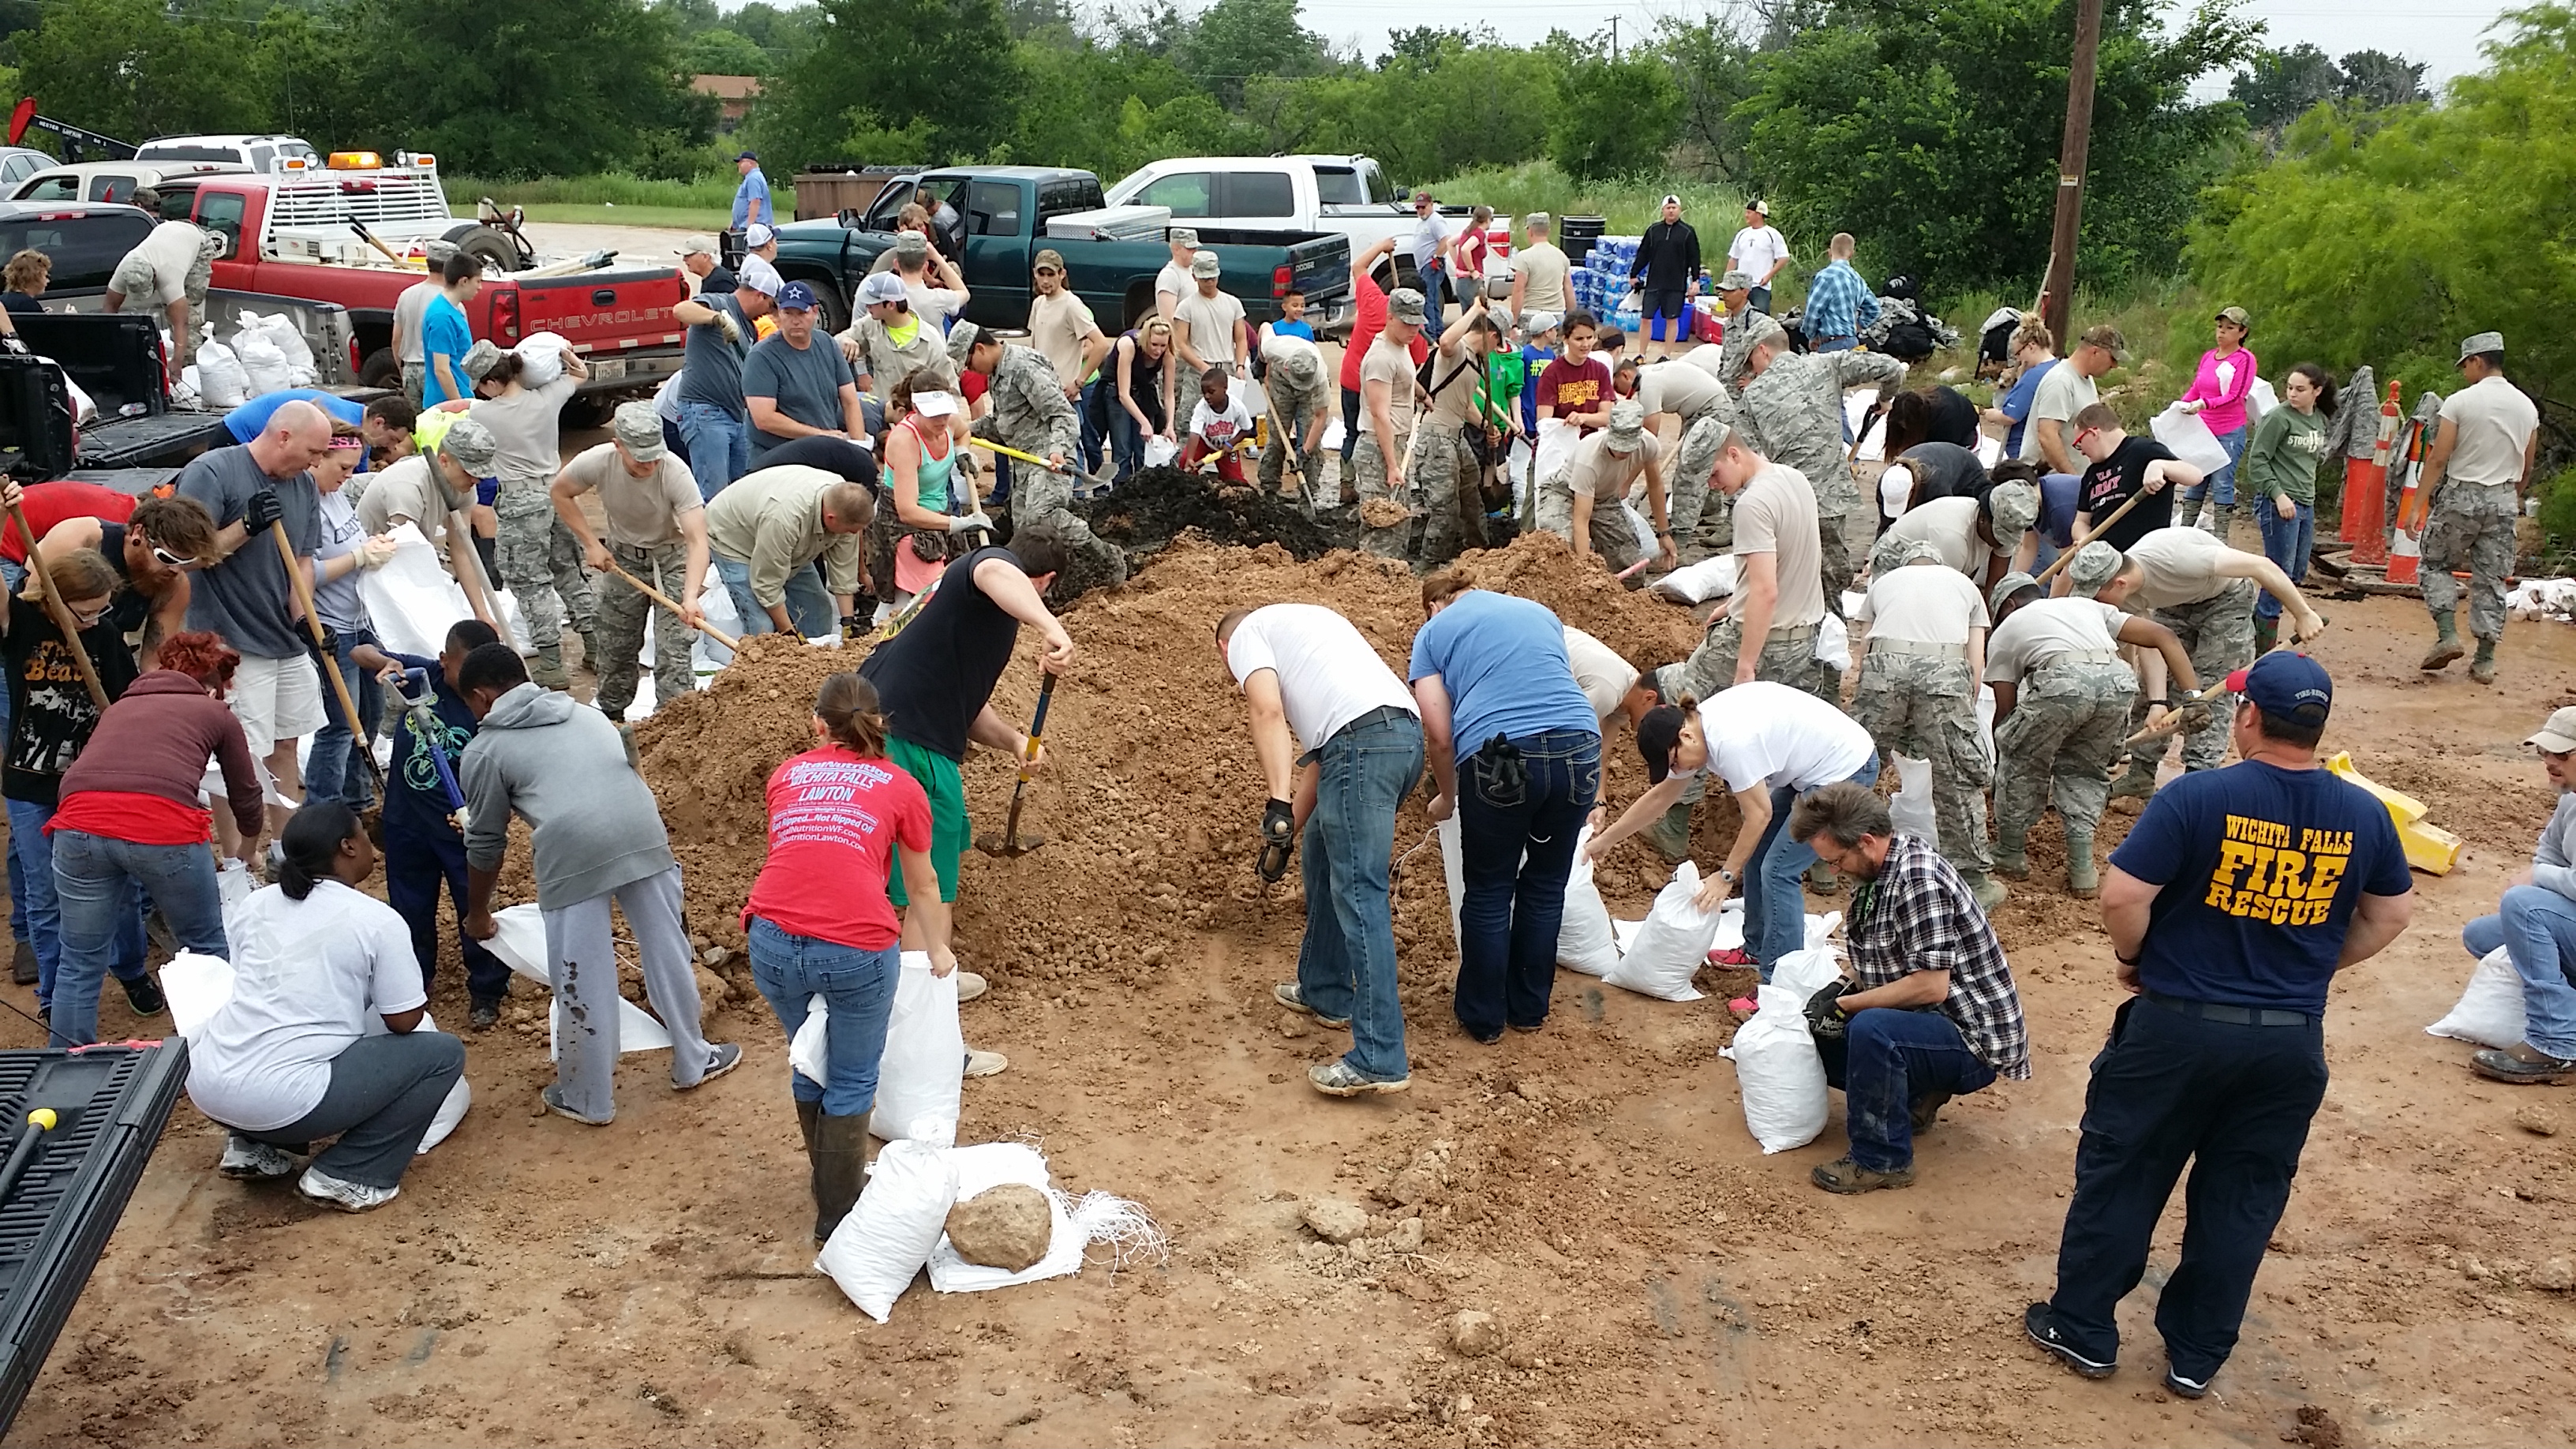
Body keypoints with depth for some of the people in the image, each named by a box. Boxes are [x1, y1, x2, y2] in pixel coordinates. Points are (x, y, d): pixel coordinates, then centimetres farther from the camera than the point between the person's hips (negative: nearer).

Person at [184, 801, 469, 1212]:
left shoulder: (257, 902, 11)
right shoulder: (378, 920, -7)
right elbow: (404, 1021, -3)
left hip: (206, 1085, 7)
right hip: (281, 1102, -7)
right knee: (443, 1053, 5)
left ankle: (255, 1146, 20)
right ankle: (346, 1176, 0)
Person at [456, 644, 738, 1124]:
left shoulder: (485, 750, 16)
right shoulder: (585, 713, 31)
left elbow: (486, 844, 20)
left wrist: (477, 914, 35)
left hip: (572, 854, -4)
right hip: (644, 834, 4)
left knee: (583, 982, 10)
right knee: (668, 950, 19)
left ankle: (588, 1099, 25)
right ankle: (693, 1061, 35)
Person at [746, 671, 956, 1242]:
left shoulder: (787, 774, 21)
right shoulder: (901, 787, 14)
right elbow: (923, 886, 26)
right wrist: (939, 950, 43)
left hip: (772, 943, 3)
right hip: (857, 949, -3)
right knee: (852, 1081, 17)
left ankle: (829, 1181, 44)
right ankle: (837, 1214, 26)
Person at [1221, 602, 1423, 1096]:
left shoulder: (1245, 634, 14)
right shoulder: (1307, 619, 36)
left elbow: (1268, 710, -8)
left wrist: (1278, 805, -15)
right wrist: (1291, 826, 28)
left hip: (1362, 736, -9)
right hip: (1407, 734, 9)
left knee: (1358, 892, -9)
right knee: (1322, 848, 26)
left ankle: (1379, 1059, -13)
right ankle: (1325, 992, 36)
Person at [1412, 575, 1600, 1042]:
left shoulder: (1434, 631, 17)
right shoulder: (1539, 612, 28)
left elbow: (1440, 737, 8)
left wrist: (1447, 798, 26)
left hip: (1500, 759, -4)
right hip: (1579, 750, 4)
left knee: (1488, 895, 14)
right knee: (1546, 887, 20)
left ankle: (1484, 1018, 25)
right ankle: (1530, 1010, 32)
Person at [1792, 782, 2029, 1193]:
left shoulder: (1918, 878, -24)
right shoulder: (1879, 872, 4)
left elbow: (1930, 985, -28)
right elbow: (1881, 962, 16)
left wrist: (1846, 1005, -19)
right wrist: (1842, 988, -3)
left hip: (1974, 1036, -10)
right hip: (1923, 1021, 10)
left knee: (1871, 1029, -35)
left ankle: (1882, 1161, -18)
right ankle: (1915, 1095, 13)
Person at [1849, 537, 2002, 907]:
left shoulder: (1884, 581, 32)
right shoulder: (1964, 585, 30)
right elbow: (1976, 664, 20)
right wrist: (1962, 714, 28)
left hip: (1884, 662, 1)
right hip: (1945, 668, -1)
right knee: (1958, 779, 10)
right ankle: (1972, 881, 18)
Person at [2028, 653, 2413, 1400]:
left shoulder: (2198, 796, -17)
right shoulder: (2364, 815, -2)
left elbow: (2122, 896, -18)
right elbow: (2392, 914, 11)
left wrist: (2133, 957, 1)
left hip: (2177, 1028, -4)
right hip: (2293, 1039, 4)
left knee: (2120, 1176, 11)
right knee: (2243, 1197, 16)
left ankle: (2082, 1329, 22)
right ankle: (2195, 1356, 26)